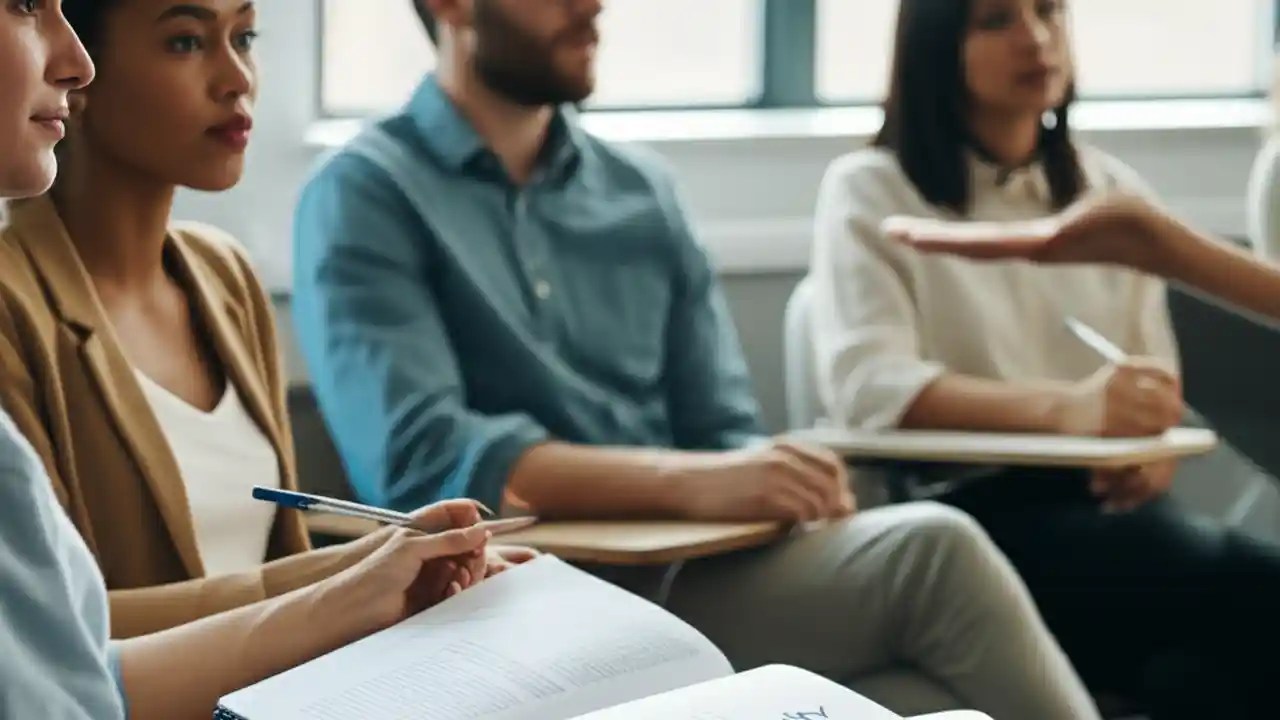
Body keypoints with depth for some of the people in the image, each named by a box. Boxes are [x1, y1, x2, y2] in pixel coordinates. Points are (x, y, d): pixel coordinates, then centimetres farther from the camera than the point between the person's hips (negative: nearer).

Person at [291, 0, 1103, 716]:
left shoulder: (643, 190, 16)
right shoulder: (366, 196, -2)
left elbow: (727, 432, 13)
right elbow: (419, 455, -16)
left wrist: (792, 486, -11)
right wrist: (691, 482, -24)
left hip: (692, 581, 5)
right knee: (932, 553, -24)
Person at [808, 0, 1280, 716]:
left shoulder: (1115, 192, 20)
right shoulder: (872, 192, 4)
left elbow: (1156, 383, 14)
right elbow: (866, 385, -12)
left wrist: (1152, 453, -12)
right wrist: (1067, 409, -28)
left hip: (1104, 501, 5)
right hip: (963, 510, -4)